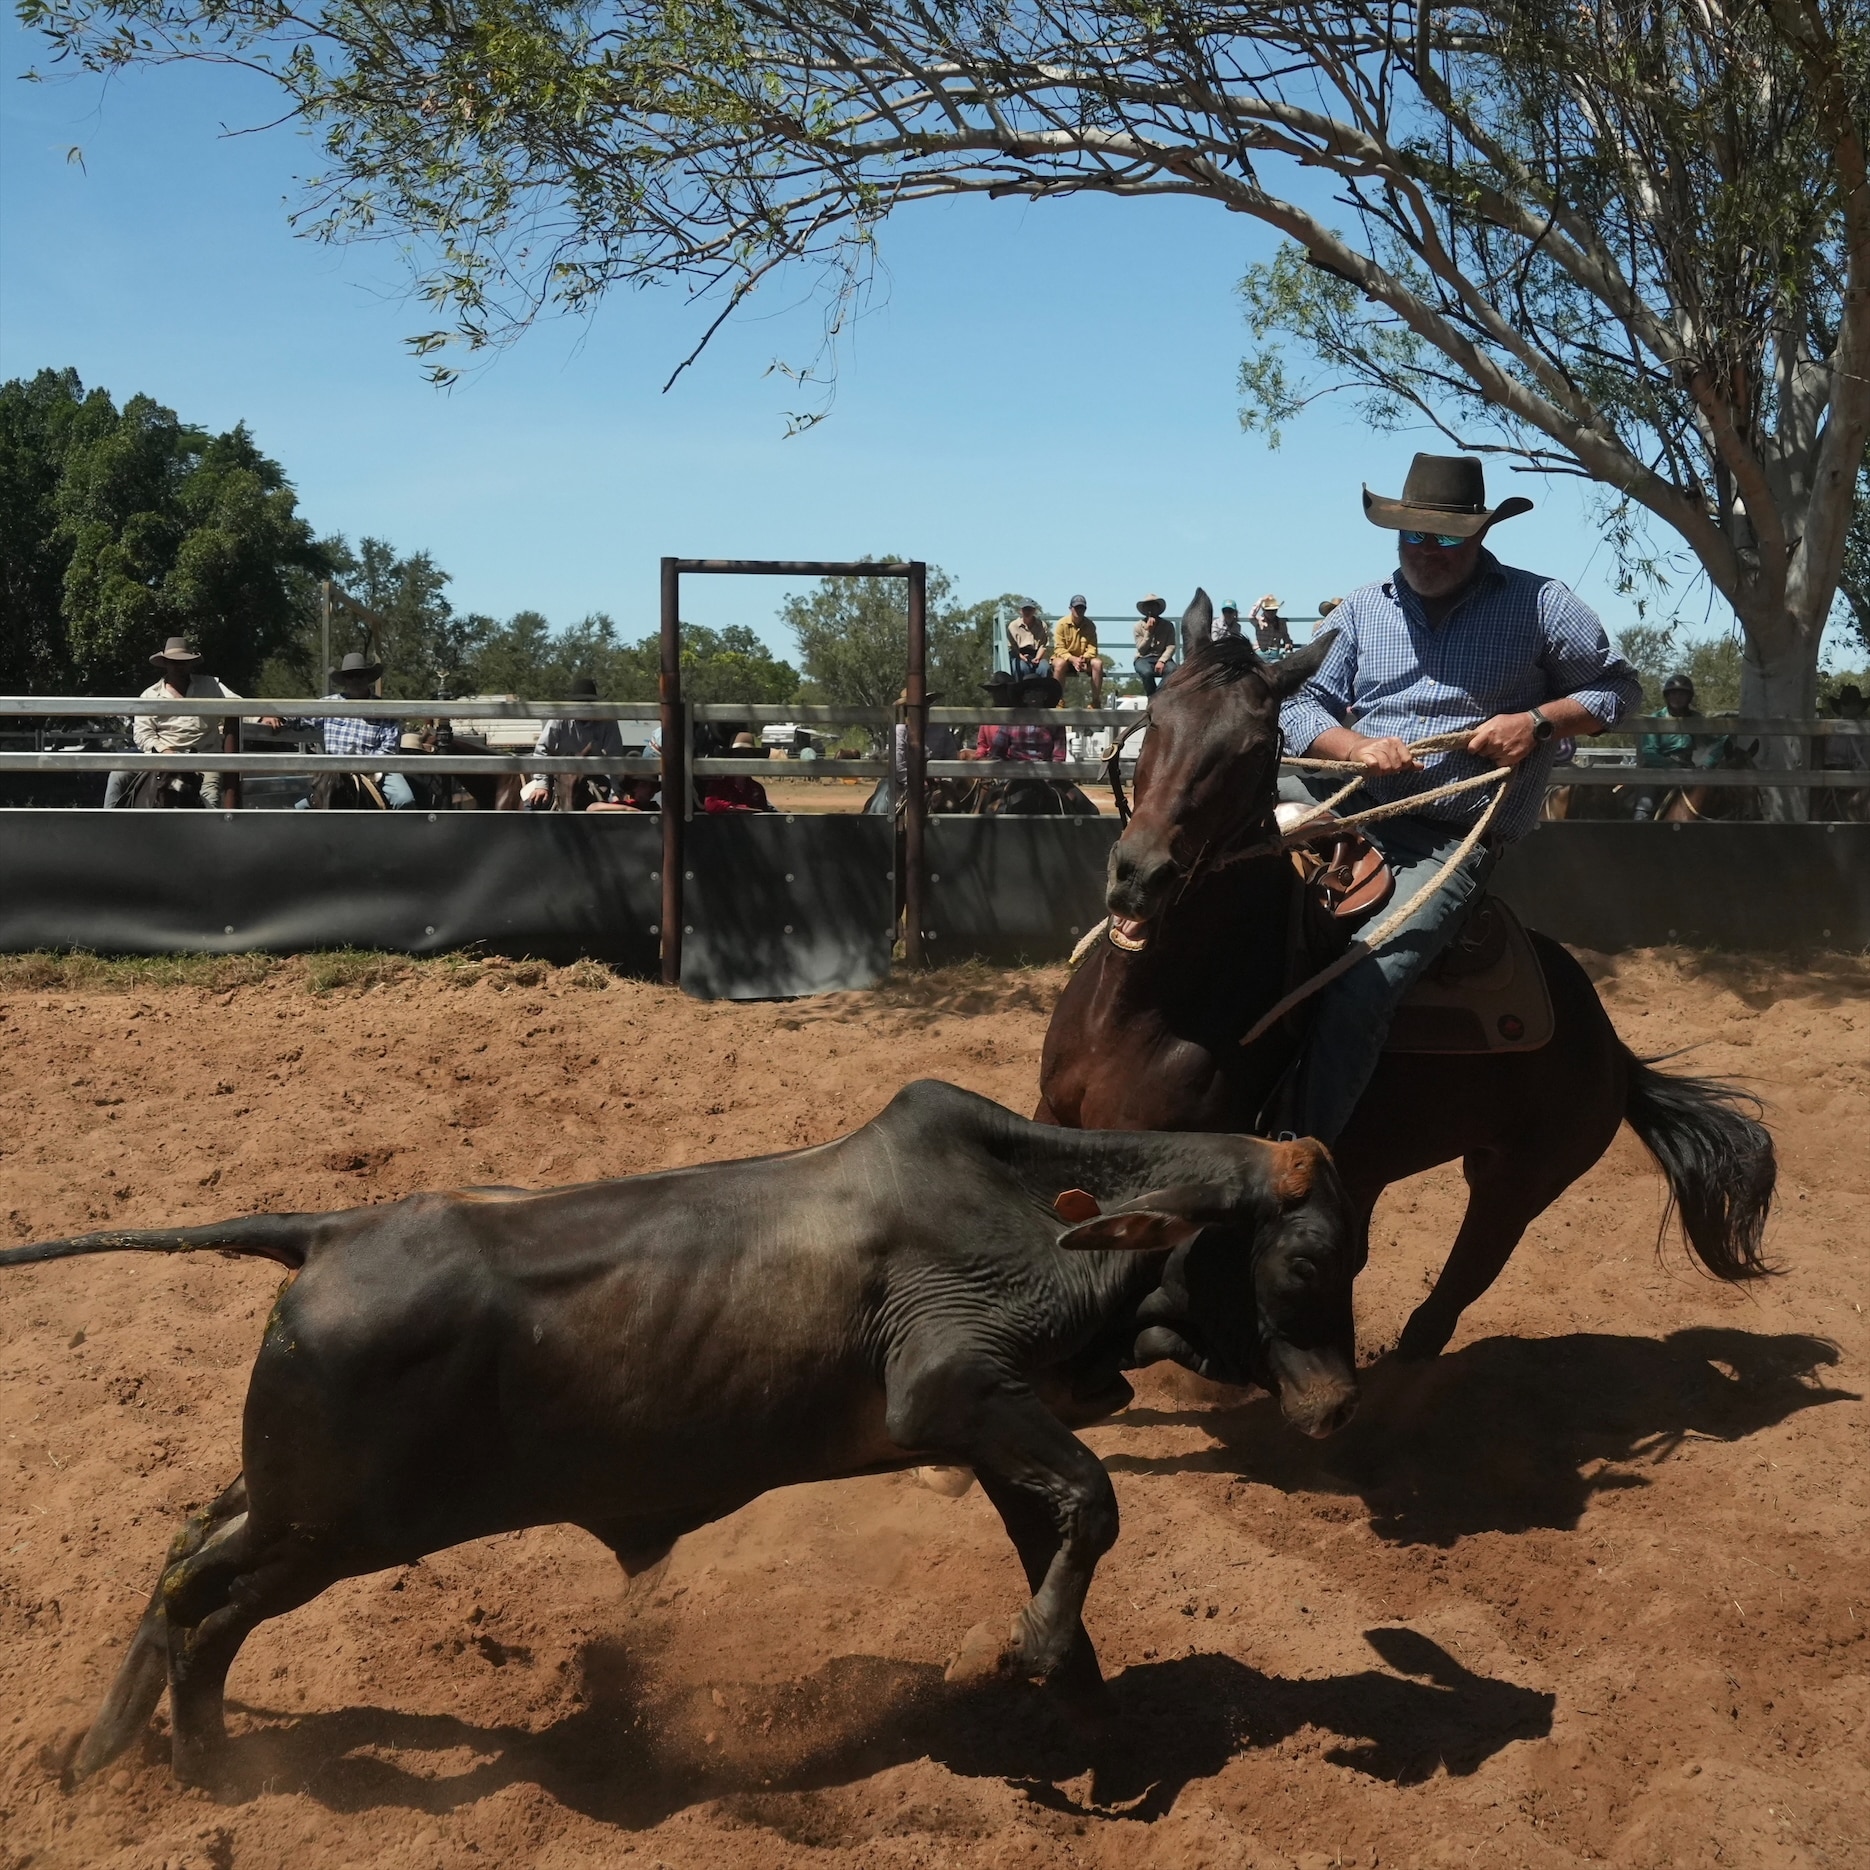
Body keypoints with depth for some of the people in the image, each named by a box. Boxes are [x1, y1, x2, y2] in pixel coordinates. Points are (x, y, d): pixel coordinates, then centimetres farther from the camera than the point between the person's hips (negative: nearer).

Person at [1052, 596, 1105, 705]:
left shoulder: (1090, 625, 0)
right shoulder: (1062, 624, -7)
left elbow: (1092, 648, -6)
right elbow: (1059, 649, -13)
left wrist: (1084, 658, -29)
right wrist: (1072, 659, -30)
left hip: (1084, 660, 2)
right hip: (1065, 658, -2)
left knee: (1097, 663, -28)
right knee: (1060, 663, -38)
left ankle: (1095, 701, -24)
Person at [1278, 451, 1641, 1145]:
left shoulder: (1539, 605, 2)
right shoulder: (1362, 608, 11)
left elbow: (1619, 686, 8)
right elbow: (1304, 701, 10)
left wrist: (1538, 721, -11)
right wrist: (1355, 746, -12)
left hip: (1452, 844, -5)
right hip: (1351, 803, 5)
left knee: (1359, 988, -25)